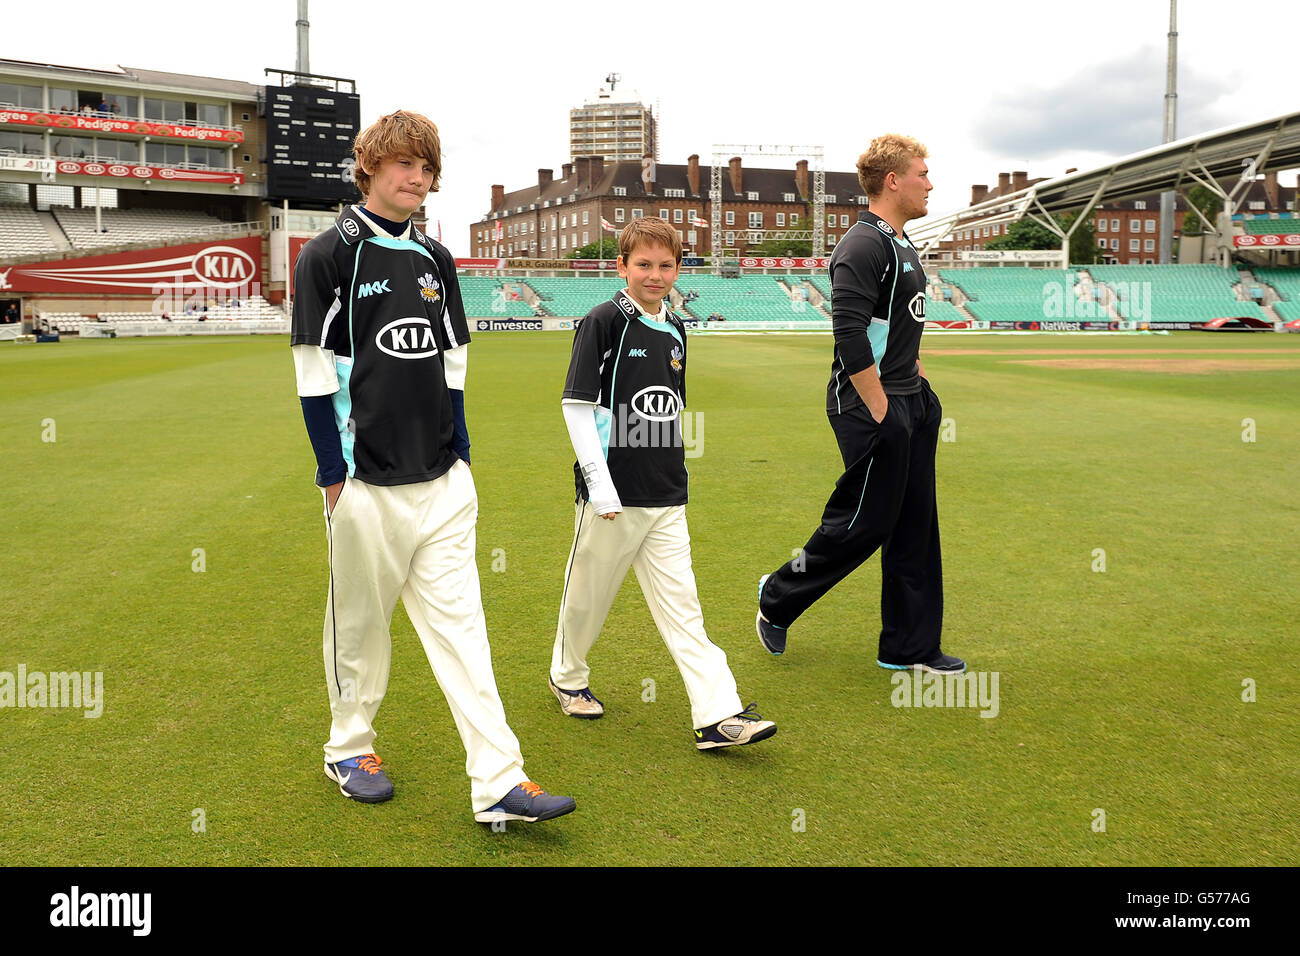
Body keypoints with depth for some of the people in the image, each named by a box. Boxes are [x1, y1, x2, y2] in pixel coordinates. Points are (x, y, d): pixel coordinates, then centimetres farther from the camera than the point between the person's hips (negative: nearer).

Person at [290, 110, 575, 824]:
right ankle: (349, 748, 31)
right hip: (368, 483, -5)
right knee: (360, 622, 9)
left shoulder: (434, 259, 14)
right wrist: (335, 474, -10)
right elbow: (315, 372, -7)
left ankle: (498, 783, 1)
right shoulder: (329, 255, -4)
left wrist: (460, 456, 12)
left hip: (443, 482, 5)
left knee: (461, 624, 1)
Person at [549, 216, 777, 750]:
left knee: (681, 604, 1)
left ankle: (718, 715, -3)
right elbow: (577, 406, -11)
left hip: (666, 497, 5)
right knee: (589, 593, 11)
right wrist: (600, 483, -16)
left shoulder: (674, 330, 11)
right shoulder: (604, 323, -8)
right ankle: (567, 677, 35)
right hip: (612, 495, -5)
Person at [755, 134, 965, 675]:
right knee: (863, 523, -3)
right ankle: (779, 598, 19)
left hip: (910, 404, 10)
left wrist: (916, 380, 17)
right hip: (871, 407, -10)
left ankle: (910, 647, 20)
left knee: (914, 527, 11)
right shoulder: (864, 244, -15)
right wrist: (879, 411, -22)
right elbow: (849, 333, -23)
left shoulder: (902, 245, 17)